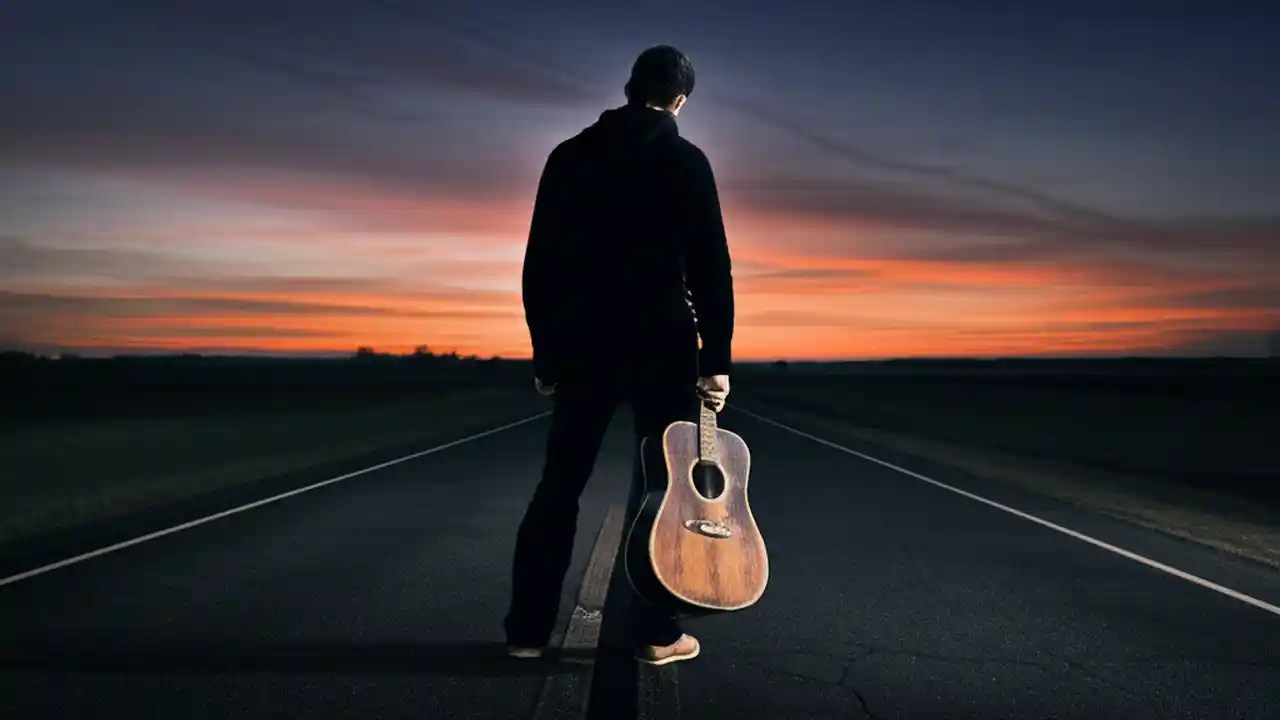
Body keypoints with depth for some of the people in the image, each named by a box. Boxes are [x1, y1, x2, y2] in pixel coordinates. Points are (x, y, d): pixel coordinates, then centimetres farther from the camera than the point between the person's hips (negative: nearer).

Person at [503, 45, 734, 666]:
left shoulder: (567, 156, 10)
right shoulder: (685, 161, -1)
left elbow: (539, 263, 8)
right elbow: (711, 265, -8)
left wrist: (545, 351, 13)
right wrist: (717, 358, -6)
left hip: (582, 344, 3)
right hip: (662, 345, -3)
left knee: (559, 486, 10)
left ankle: (528, 628, 14)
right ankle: (656, 633, 9)